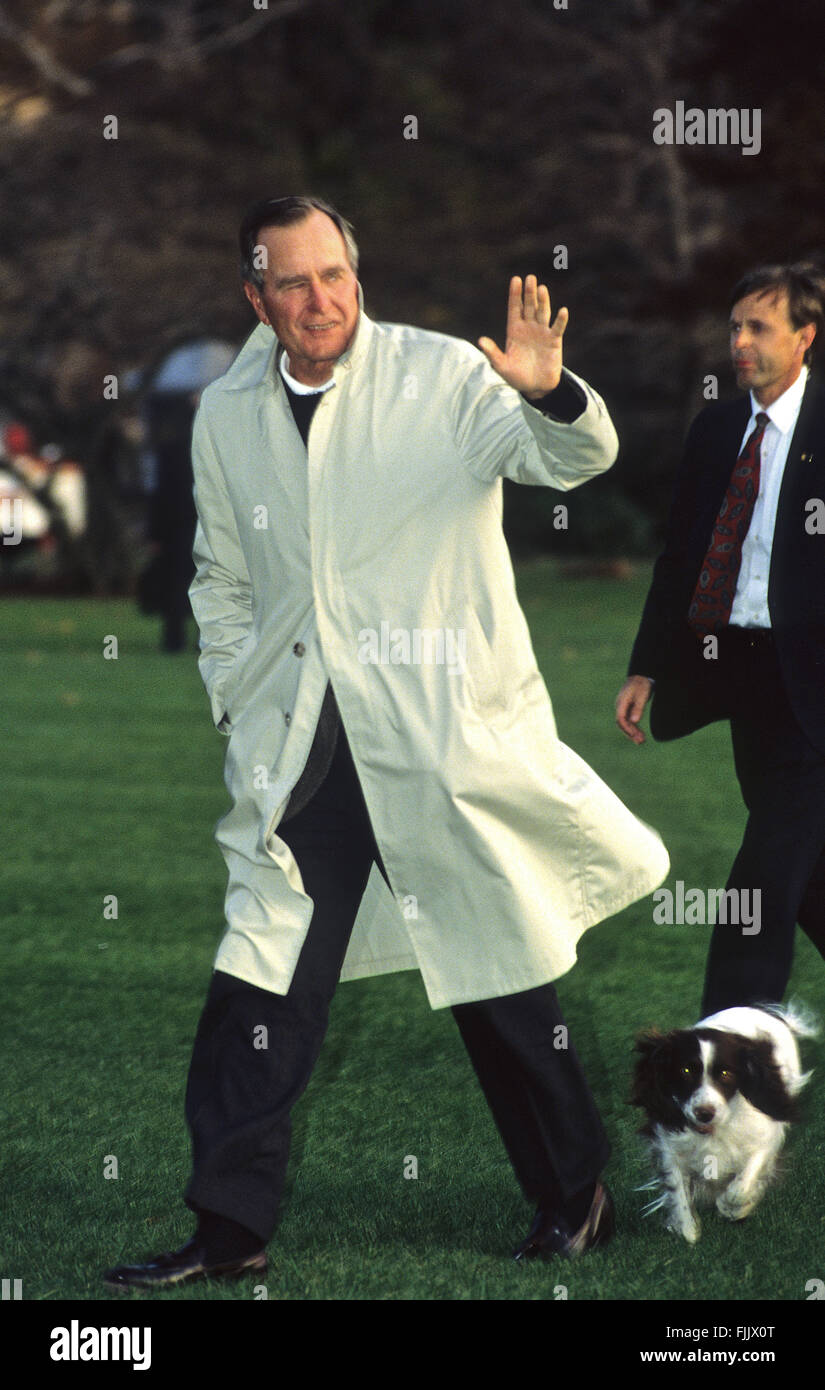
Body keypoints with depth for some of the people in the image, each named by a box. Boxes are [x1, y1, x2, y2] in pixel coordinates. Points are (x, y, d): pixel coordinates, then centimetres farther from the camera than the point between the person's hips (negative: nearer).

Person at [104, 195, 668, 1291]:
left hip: (448, 738, -3)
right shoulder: (227, 417, 7)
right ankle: (230, 1229, 4)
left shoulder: (444, 379, -5)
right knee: (258, 981, -3)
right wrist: (239, 705, 11)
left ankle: (576, 1199, 24)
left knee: (499, 984, 6)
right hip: (301, 751, 3)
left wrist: (548, 394, -36)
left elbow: (575, 460, -14)